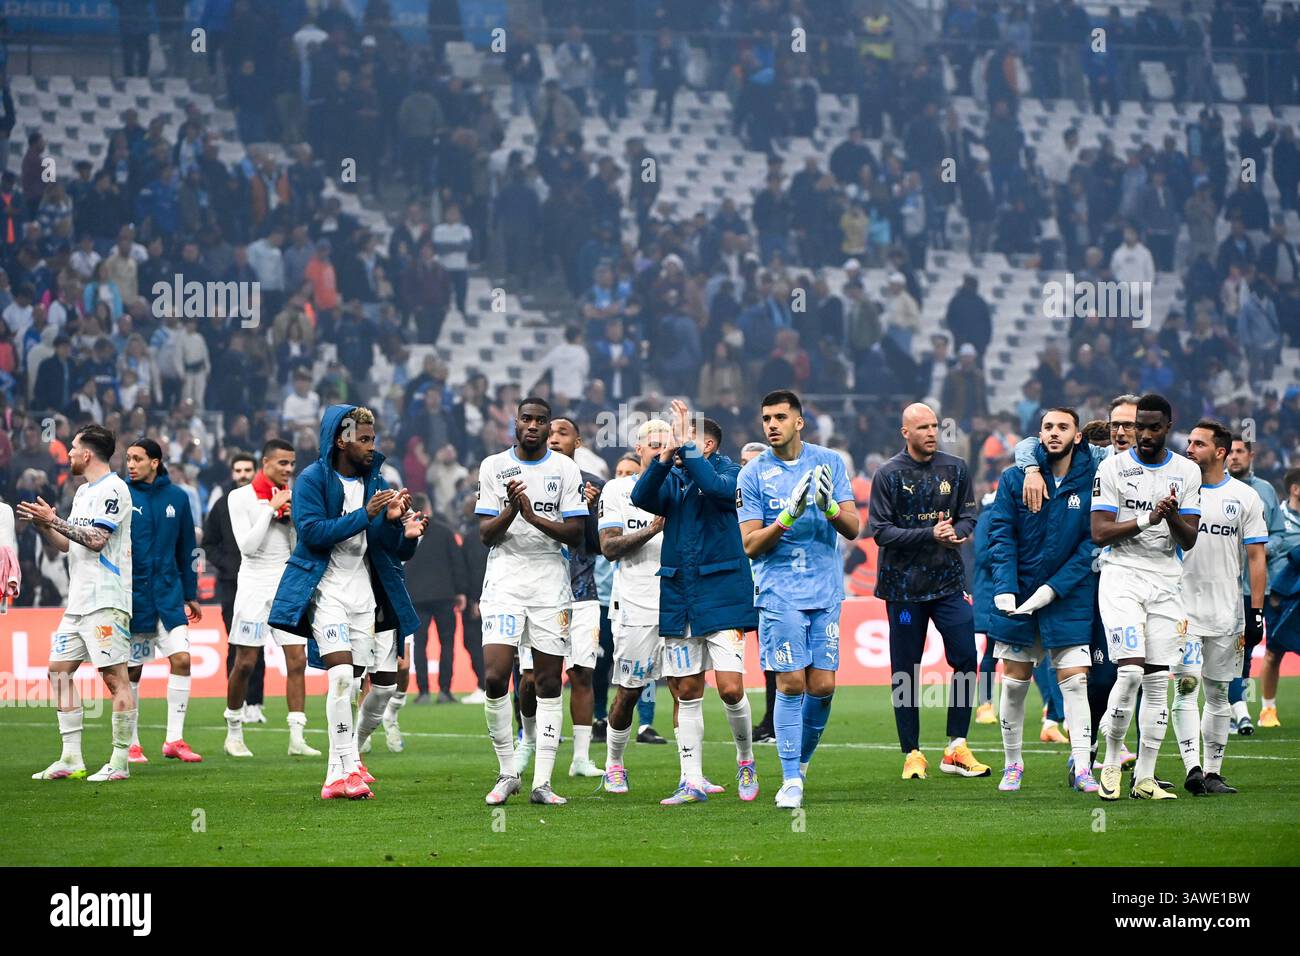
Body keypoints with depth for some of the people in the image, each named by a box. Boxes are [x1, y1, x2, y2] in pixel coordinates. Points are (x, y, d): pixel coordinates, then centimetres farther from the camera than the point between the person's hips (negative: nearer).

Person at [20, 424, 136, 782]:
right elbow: (66, 544, 23)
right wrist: (41, 523, 8)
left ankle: (120, 761, -8)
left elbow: (95, 539, -20)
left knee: (114, 676, -9)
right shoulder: (84, 491, 20)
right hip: (78, 601, 10)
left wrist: (54, 519, -14)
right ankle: (71, 759, 8)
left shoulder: (112, 489, -10)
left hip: (106, 601, -10)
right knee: (60, 670, 6)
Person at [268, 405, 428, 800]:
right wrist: (365, 515, -23)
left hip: (365, 593, 6)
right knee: (342, 673, -22)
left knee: (384, 685, 3)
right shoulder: (313, 479, -5)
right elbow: (312, 532, -18)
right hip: (325, 590, -6)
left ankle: (343, 764, 21)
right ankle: (347, 768, -20)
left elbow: (397, 551, 9)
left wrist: (402, 529, -14)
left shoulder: (376, 484, 10)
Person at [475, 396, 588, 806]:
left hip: (551, 583, 0)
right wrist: (511, 509, -16)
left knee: (549, 683, 0)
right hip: (504, 581, 0)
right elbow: (486, 534, 3)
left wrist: (533, 516, -16)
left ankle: (542, 782, 3)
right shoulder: (493, 466, 6)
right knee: (495, 678, -13)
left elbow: (576, 534, -2)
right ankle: (508, 773, 2)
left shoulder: (566, 469, 4)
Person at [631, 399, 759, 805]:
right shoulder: (672, 479, 11)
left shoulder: (729, 472, -1)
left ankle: (746, 760, 15)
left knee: (730, 688, -10)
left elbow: (716, 487, -24)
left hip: (722, 595, -4)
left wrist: (685, 447, -22)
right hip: (678, 597, 4)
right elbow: (641, 498, -8)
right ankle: (692, 781, 10)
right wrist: (665, 457, -21)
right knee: (687, 692, 5)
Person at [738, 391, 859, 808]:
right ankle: (791, 780, -3)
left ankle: (802, 759, 23)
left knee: (823, 686, 0)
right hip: (780, 594, -2)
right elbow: (750, 545, -4)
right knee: (791, 684, -9)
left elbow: (853, 528, 3)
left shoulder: (829, 463, 5)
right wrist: (787, 517, -20)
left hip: (825, 591, 2)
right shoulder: (753, 475, -1)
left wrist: (829, 506, -18)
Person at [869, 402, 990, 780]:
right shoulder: (889, 474, -3)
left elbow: (968, 518, 10)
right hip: (903, 584, -3)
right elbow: (880, 531, -9)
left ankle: (956, 749, 4)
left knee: (966, 660, -6)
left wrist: (956, 532, -14)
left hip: (948, 581, 3)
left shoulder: (955, 469, 8)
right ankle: (912, 754, 10)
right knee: (905, 673, 1)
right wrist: (930, 535, -19)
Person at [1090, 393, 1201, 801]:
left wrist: (1172, 517, -17)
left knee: (1158, 681, 2)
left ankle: (1144, 777, 6)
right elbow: (1099, 534, -7)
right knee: (1130, 671, -17)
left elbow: (1189, 541, 4)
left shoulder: (1187, 473, 7)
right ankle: (1111, 759, 0)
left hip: (1165, 583, 3)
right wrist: (1147, 519, -17)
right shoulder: (1113, 468, -1)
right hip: (1121, 578, -3)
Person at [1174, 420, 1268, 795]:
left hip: (1226, 612, 1)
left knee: (1218, 693, 7)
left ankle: (1212, 772, 13)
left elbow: (1257, 558, 2)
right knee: (1186, 686, -12)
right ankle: (1192, 768, -19)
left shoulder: (1244, 497, 3)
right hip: (1182, 606, -1)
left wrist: (1256, 615, -4)